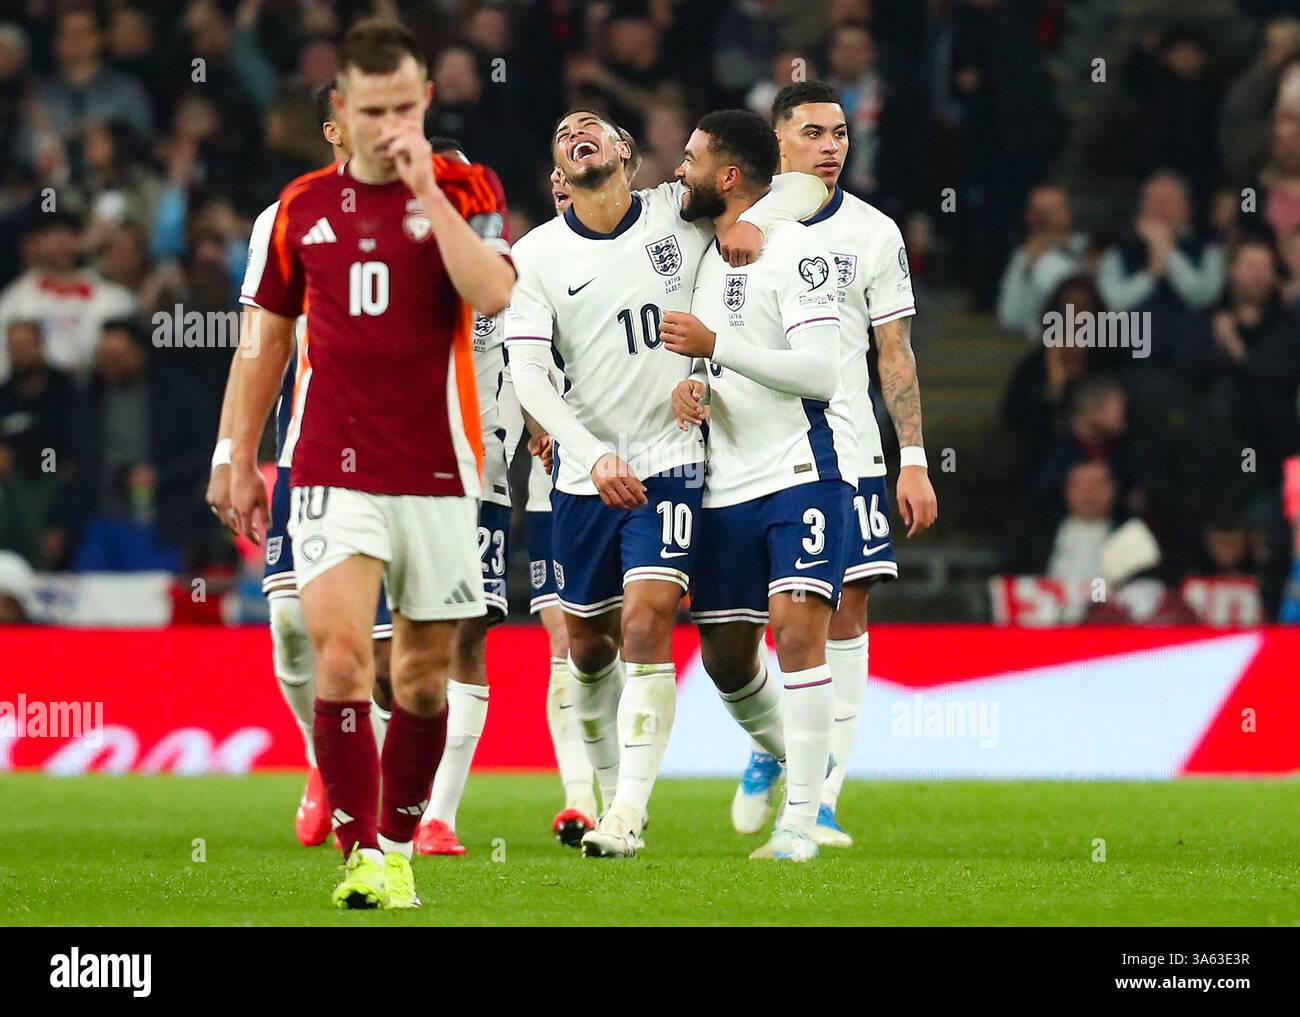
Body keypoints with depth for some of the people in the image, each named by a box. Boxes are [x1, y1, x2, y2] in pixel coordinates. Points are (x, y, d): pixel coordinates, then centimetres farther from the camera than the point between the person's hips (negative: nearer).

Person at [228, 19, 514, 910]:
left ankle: (399, 849, 24)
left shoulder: (466, 190, 0)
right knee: (340, 651, -16)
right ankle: (359, 854, -17)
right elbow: (268, 339, 16)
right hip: (332, 469, 0)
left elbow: (493, 294, -19)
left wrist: (425, 189, -19)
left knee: (424, 675, 8)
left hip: (437, 470, 0)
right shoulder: (303, 206, 7)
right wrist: (242, 461, 15)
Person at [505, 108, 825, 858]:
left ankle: (628, 817, -17)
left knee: (647, 626, -16)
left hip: (670, 461, -2)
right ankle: (612, 788, 32)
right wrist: (594, 455, -18)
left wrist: (756, 220, -15)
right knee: (588, 646, 10)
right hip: (585, 474, 2)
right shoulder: (537, 255, 0)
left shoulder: (681, 213, 0)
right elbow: (529, 375, -6)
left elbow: (810, 186, 6)